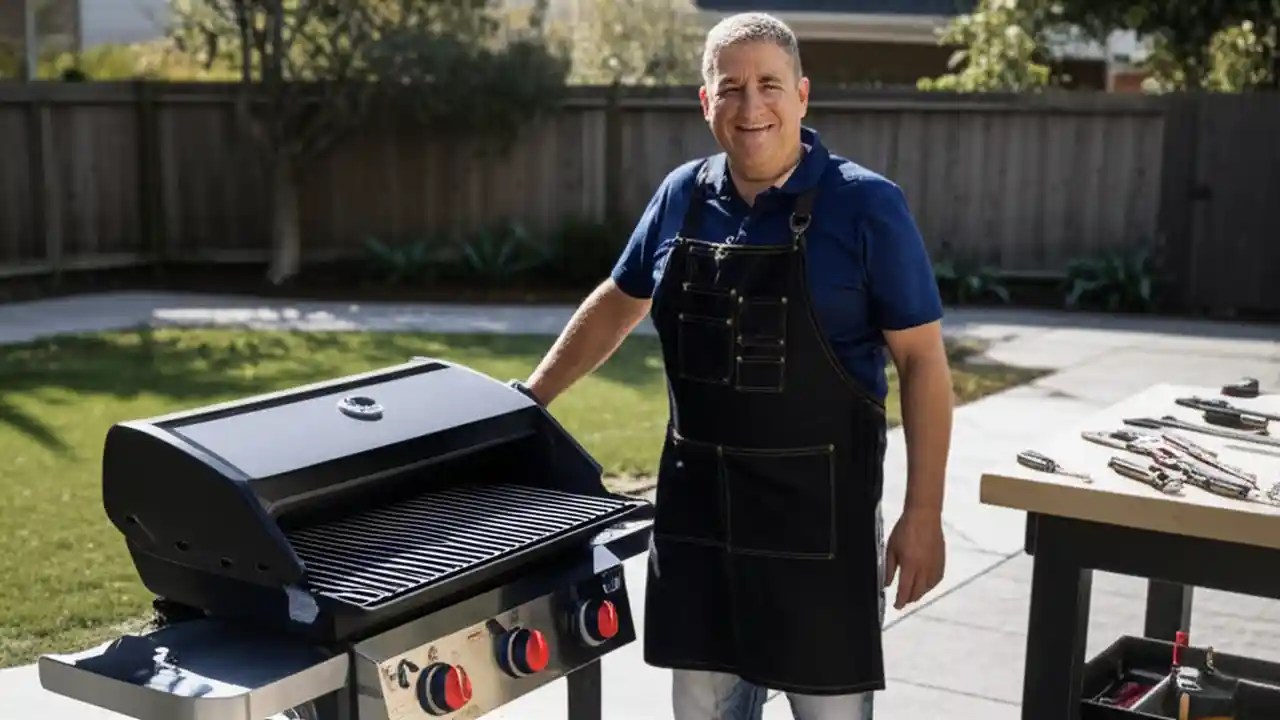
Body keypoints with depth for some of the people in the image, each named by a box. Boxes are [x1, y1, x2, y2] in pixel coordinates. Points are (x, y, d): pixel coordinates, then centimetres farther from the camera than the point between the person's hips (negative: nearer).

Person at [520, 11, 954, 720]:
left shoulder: (865, 205, -10)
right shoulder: (682, 196, 3)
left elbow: (922, 360, -8)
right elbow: (617, 303, 18)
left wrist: (924, 513, -12)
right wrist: (528, 400, 17)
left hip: (819, 508, -4)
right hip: (695, 500, 4)